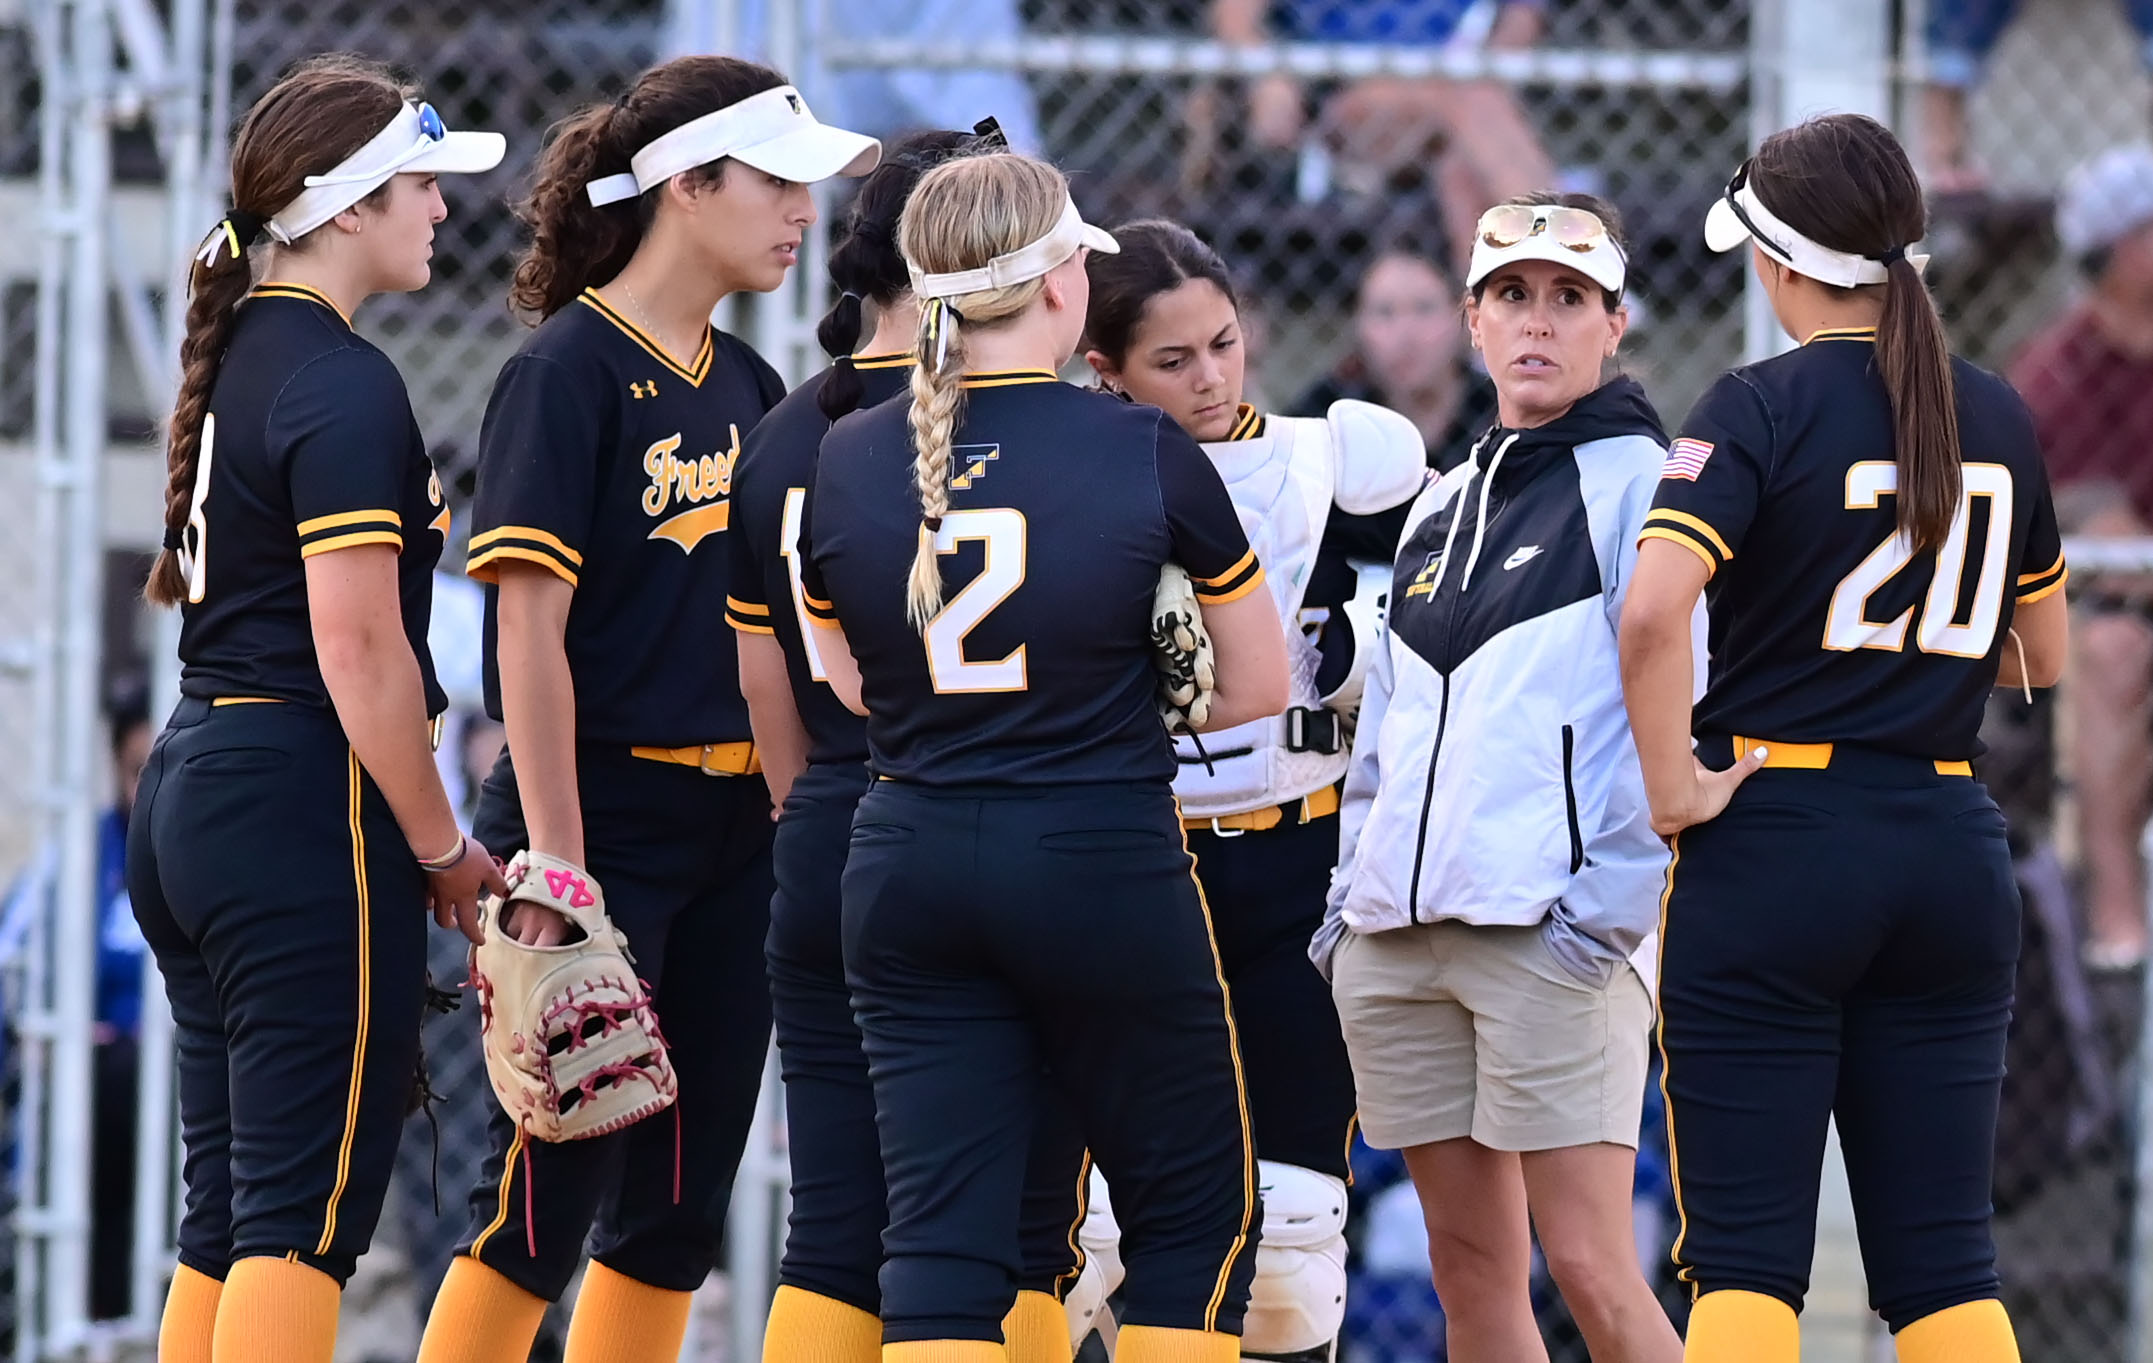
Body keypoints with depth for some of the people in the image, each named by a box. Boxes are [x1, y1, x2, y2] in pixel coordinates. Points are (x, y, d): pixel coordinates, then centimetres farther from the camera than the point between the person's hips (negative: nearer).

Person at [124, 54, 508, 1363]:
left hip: (190, 793, 9)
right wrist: (444, 850, -8)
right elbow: (359, 650, -18)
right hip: (306, 811, -9)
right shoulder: (344, 386, -13)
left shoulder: (235, 356, 15)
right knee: (306, 1213, -8)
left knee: (227, 1214, 11)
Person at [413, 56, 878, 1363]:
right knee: (548, 1192, -8)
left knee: (681, 1204, 8)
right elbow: (530, 632, -15)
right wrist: (553, 866, -20)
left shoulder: (748, 385, 13)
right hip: (603, 818, -8)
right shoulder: (569, 372, -10)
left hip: (733, 829, 8)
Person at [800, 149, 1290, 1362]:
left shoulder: (846, 463, 1)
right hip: (1105, 861, -3)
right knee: (1197, 1209, 12)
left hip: (908, 866, 3)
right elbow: (1261, 686, 3)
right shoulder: (1146, 456, -7)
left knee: (941, 1231, 2)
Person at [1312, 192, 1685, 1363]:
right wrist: (1355, 887, 15)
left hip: (1553, 928, -7)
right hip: (1398, 941, 7)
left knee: (1589, 1267, -13)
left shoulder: (1637, 486, -2)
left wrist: (1610, 903, -15)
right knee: (1469, 1269, 7)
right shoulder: (1440, 505, 20)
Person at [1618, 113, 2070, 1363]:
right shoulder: (1999, 417, 8)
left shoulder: (1762, 409, -9)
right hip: (1953, 856, 5)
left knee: (1745, 1256, -1)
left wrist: (1674, 784, -13)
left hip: (1776, 848, -5)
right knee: (1944, 1260, 6)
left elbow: (1653, 611, -24)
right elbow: (2043, 658, 20)